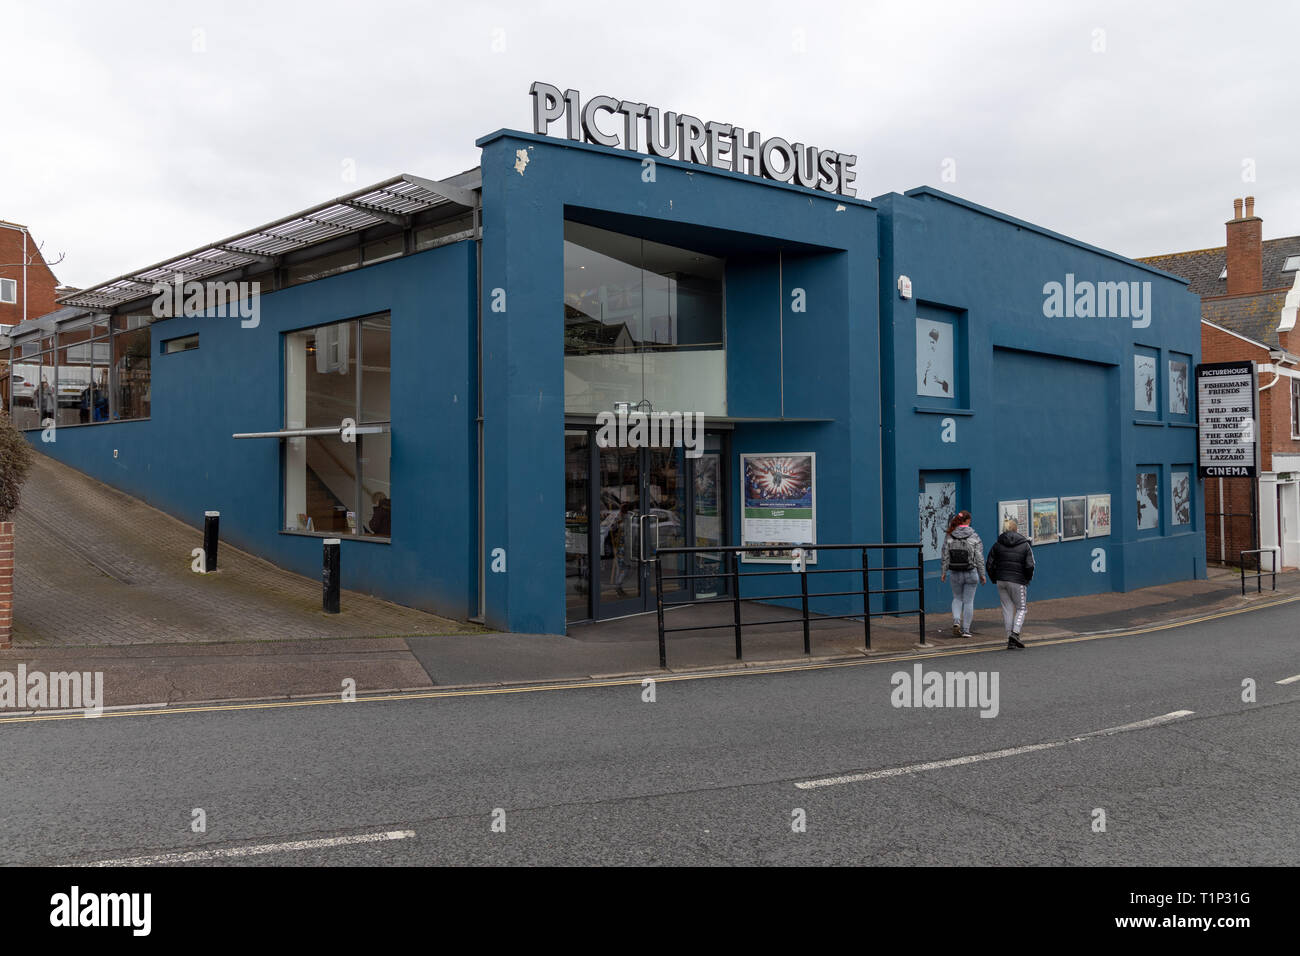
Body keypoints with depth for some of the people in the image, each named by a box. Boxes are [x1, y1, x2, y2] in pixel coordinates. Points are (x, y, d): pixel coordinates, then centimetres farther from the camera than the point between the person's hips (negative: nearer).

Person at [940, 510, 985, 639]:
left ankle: (956, 620, -4)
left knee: (957, 598, 19)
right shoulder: (974, 536, -7)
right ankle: (966, 629, 9)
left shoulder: (949, 536, -4)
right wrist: (982, 574, 3)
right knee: (968, 601, 8)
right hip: (971, 573, -1)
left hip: (954, 573, 2)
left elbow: (945, 556, -2)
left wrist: (943, 572, 6)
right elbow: (979, 557, -5)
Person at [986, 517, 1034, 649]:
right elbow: (1030, 566, -8)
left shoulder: (998, 544, 5)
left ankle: (1010, 640, 9)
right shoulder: (1025, 545, -1)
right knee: (1021, 608, 9)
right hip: (1018, 581, -3)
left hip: (1001, 580, 3)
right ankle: (1015, 632, -12)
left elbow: (990, 564, 3)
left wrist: (994, 579, 14)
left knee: (1007, 609, 9)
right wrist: (1028, 579, 8)